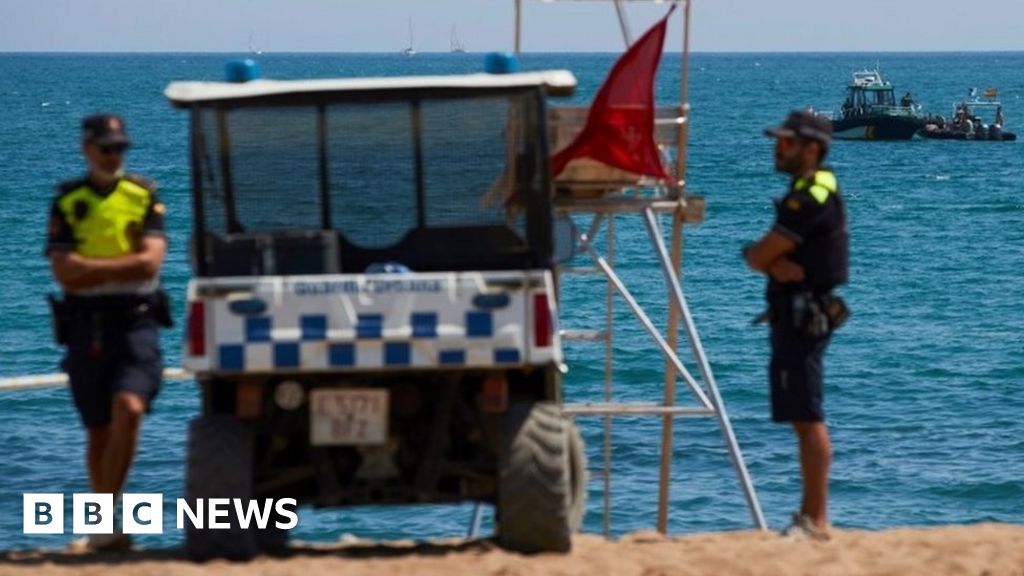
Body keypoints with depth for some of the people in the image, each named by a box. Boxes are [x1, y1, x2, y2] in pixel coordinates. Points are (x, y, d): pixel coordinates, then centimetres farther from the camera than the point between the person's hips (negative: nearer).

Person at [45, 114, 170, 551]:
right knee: (98, 432, 8)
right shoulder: (68, 202, 6)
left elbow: (150, 261, -8)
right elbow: (64, 273, -5)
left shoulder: (144, 196, 5)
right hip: (86, 328, 1)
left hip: (135, 322, -1)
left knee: (128, 408, -22)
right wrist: (122, 265, -9)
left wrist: (90, 267, -8)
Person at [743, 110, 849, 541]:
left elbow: (758, 256, -16)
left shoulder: (811, 198, -16)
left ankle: (817, 521, -10)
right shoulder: (811, 191, 18)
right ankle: (809, 515, 21)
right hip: (797, 315, 11)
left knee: (808, 418, -10)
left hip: (804, 317, -11)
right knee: (803, 418, 14)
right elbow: (762, 255, 12)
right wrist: (775, 264, -10)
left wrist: (762, 256, 6)